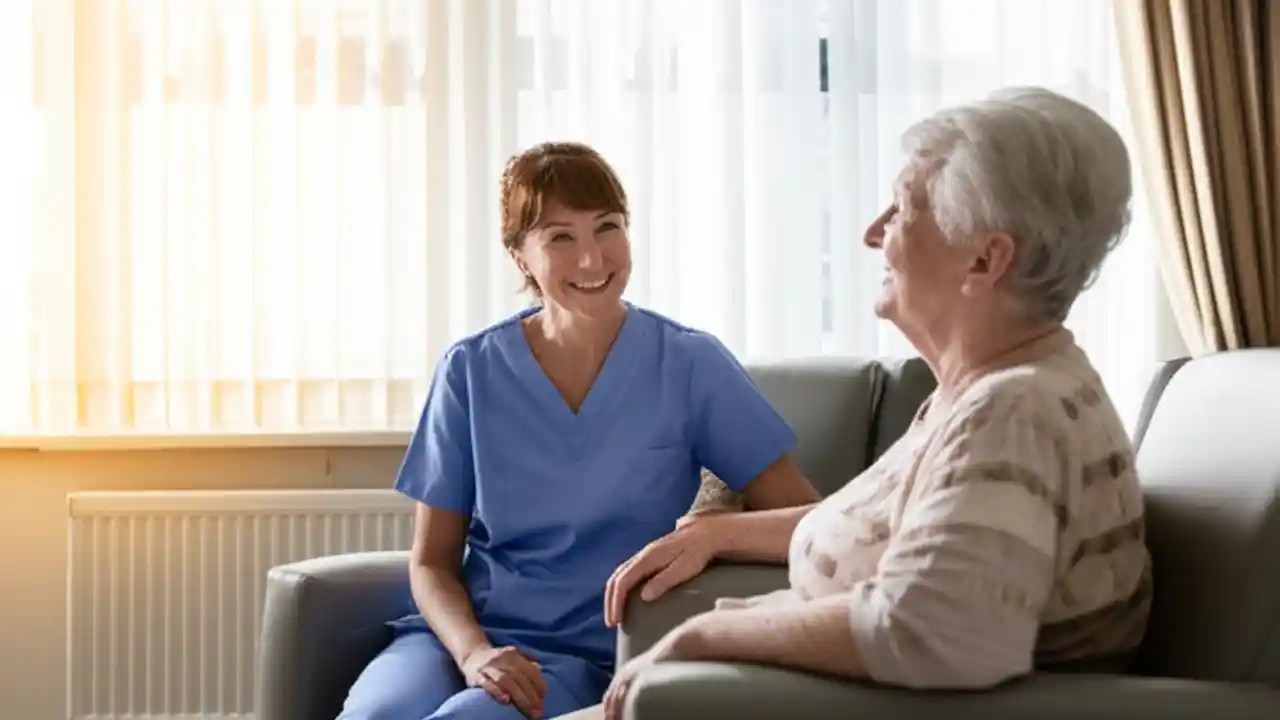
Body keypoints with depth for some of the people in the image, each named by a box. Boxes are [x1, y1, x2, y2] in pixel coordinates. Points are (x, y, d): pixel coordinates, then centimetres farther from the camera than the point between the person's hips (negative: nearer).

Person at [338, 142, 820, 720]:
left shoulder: (689, 365, 0)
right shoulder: (470, 370, 4)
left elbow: (806, 516, -3)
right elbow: (432, 561, 6)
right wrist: (474, 652, -14)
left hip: (586, 653, -1)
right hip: (462, 632, 2)